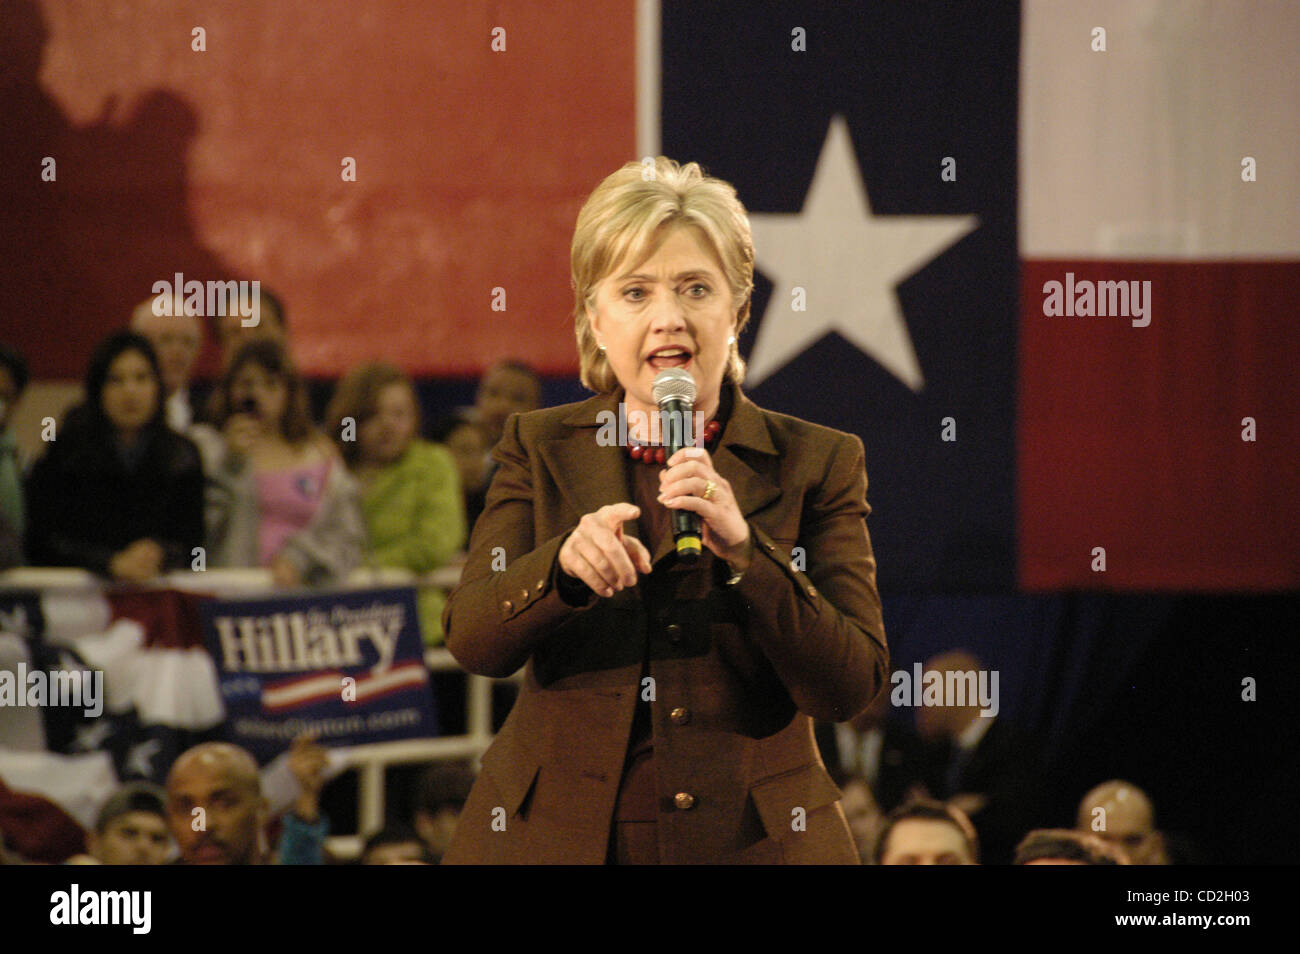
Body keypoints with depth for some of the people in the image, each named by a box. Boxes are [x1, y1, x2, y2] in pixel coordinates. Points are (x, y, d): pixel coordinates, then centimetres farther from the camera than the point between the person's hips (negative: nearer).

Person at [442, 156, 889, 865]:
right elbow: (472, 641, -7)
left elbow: (851, 688, -9)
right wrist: (565, 562, -26)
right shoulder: (539, 450, 5)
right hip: (557, 834, 1)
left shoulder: (818, 462, 0)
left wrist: (742, 548, -21)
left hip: (751, 840, -1)